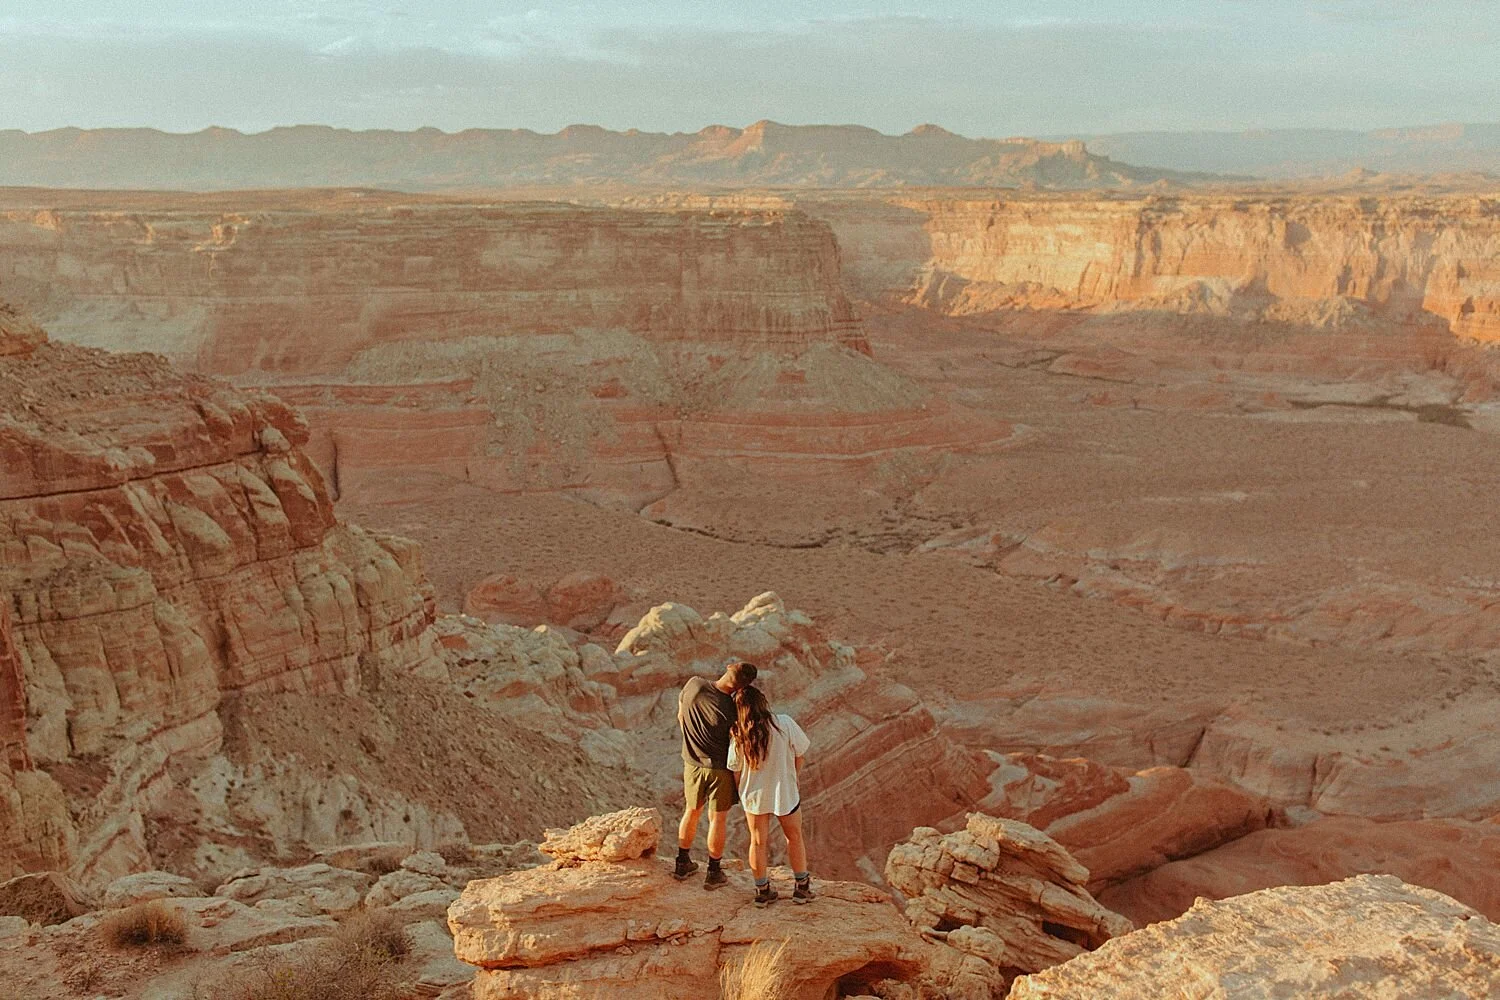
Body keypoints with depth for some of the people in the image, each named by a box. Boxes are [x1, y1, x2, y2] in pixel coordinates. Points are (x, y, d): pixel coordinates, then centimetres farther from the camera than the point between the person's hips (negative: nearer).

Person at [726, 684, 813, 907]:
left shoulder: (739, 736, -17)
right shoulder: (784, 725, -22)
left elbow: (735, 770, -7)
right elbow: (800, 753, -9)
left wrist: (743, 793, 12)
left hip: (754, 796, 1)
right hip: (785, 792, -1)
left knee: (758, 842, 19)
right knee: (794, 837, 21)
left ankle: (762, 890, 30)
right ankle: (801, 887, 32)